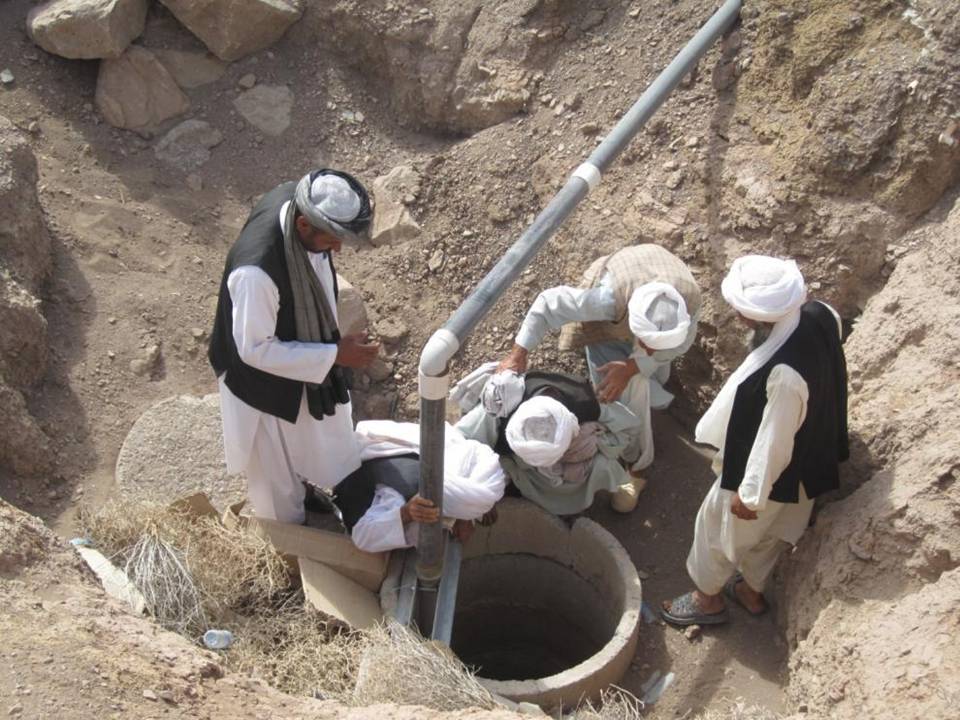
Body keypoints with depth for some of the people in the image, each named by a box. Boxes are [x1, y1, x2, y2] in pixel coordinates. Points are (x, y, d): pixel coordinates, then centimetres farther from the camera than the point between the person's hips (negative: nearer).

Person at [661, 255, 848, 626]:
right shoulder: (818, 314, -19)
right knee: (765, 532, 31)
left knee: (717, 526, 20)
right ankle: (751, 590, 56)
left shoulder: (785, 374, -42)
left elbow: (773, 441, -29)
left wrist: (750, 494, -15)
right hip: (803, 457, 8)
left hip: (769, 470, -8)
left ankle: (708, 598, 45)